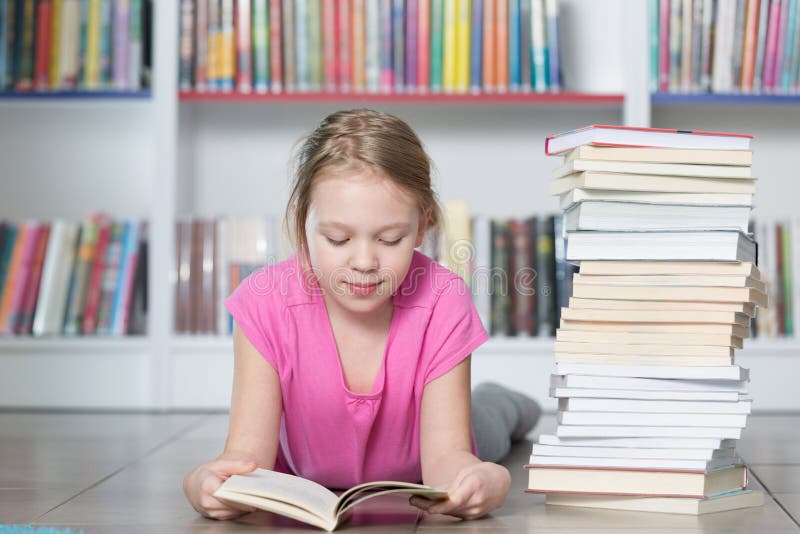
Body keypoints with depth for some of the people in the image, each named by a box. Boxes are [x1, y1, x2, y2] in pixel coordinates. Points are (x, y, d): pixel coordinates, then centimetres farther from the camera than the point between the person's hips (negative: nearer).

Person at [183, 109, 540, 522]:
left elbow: (445, 454, -35)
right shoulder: (266, 304, -34)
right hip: (304, 488, 4)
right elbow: (248, 451, -37)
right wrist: (207, 483, -61)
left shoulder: (442, 302, -34)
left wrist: (482, 481, -60)